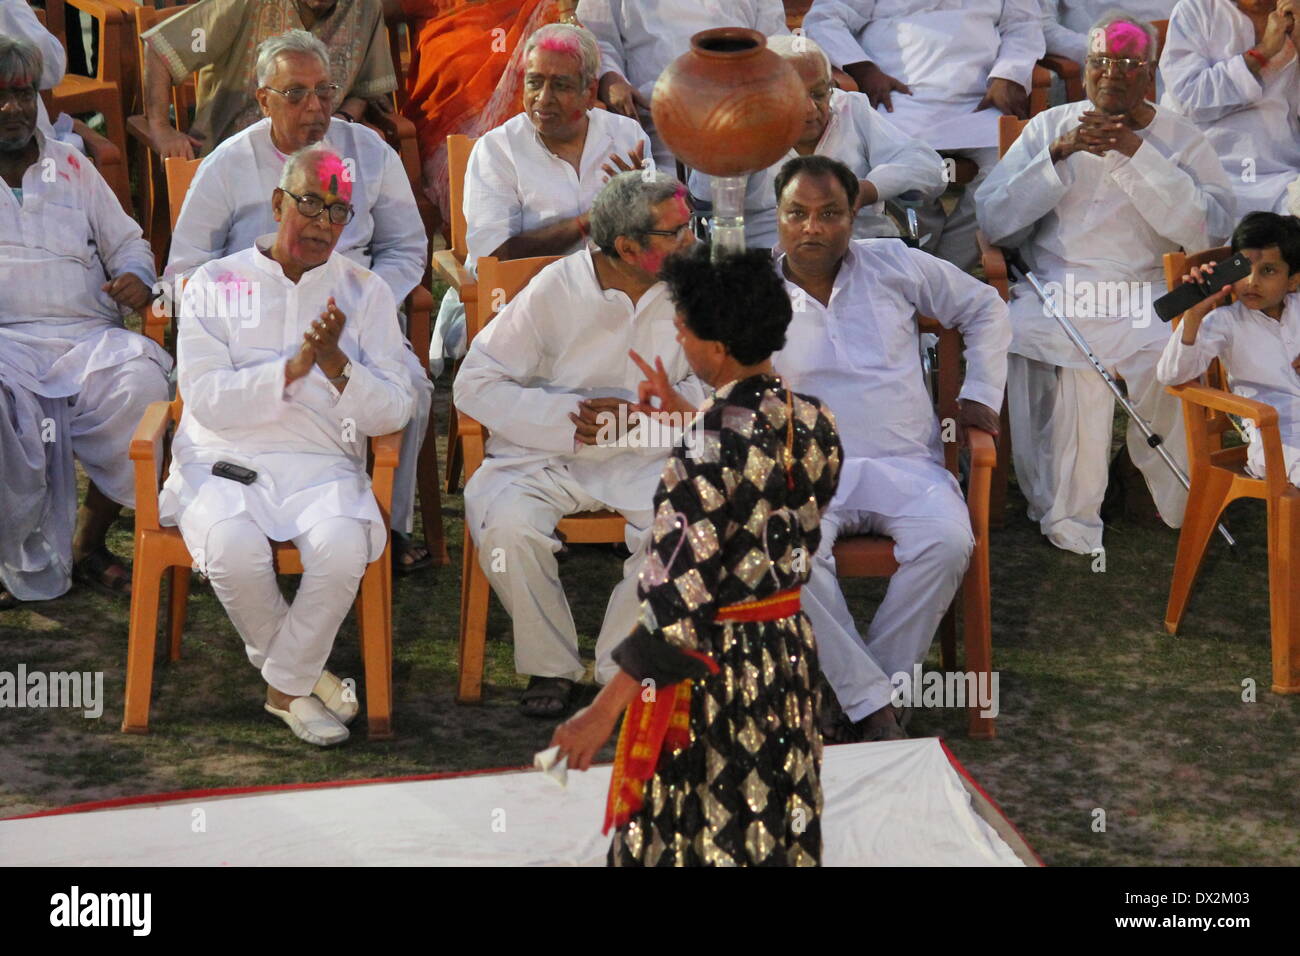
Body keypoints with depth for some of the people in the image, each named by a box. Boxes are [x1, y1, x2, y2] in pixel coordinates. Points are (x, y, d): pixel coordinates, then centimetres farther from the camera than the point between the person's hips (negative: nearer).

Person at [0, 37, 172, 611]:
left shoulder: (71, 166, 24)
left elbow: (127, 242, 27)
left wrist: (136, 278, 4)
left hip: (85, 337, 3)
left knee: (142, 382, -31)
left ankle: (89, 543, -13)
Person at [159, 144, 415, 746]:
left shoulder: (365, 292, 12)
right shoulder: (215, 285, 8)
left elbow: (392, 413, 4)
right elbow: (206, 398, -4)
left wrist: (334, 363, -13)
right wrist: (293, 368, -14)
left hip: (323, 466, 1)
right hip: (224, 462, -1)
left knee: (344, 545, -32)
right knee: (233, 547, -33)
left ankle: (287, 685, -7)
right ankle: (302, 672, -4)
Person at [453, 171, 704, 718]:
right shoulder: (553, 290, -7)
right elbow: (475, 383, -4)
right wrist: (564, 418, -16)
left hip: (645, 460, 1)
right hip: (544, 458, -1)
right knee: (507, 524, -31)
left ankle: (623, 667, -9)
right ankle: (551, 667, -7)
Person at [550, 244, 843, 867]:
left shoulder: (704, 451, -27)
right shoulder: (814, 420, -5)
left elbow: (678, 601, -26)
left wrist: (604, 710, -21)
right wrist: (686, 416, 22)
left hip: (710, 671, -7)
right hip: (791, 653, 7)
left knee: (696, 828, 11)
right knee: (778, 820, 21)